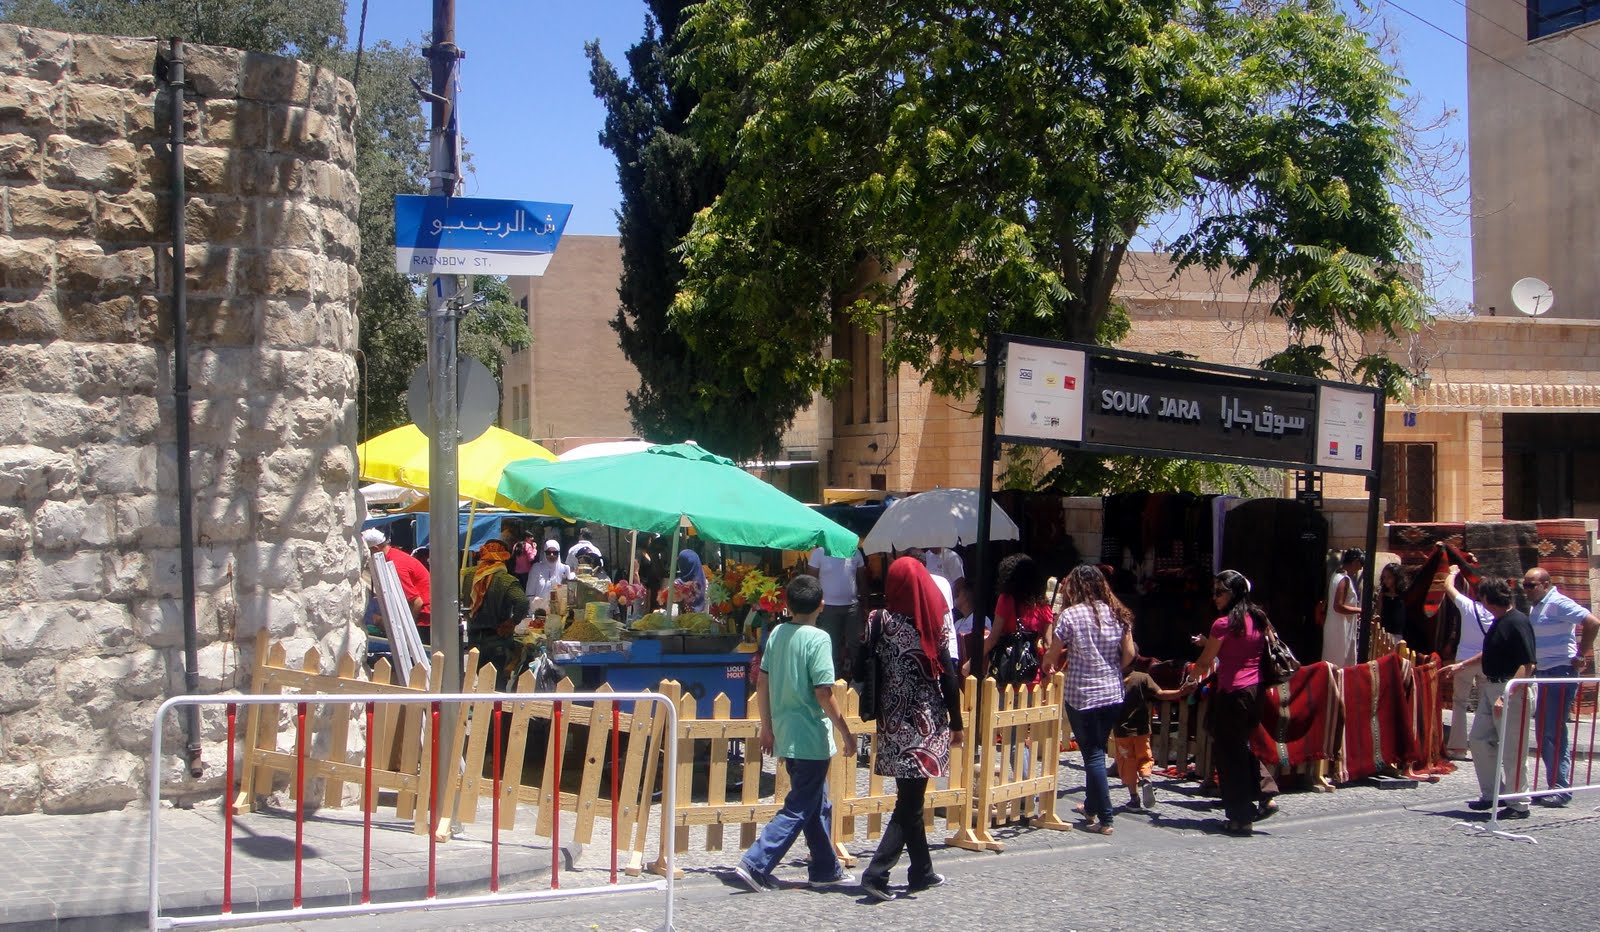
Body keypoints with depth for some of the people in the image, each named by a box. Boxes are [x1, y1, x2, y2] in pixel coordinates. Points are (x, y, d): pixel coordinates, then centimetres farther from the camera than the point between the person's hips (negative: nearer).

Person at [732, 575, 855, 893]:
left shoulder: (776, 633, 4)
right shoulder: (818, 639, -15)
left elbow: (762, 683, 8)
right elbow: (823, 693, -18)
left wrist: (767, 726, 17)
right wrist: (845, 730, -8)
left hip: (785, 733, 7)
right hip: (812, 738, -7)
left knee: (818, 804, 19)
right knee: (799, 810, -1)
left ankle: (826, 869, 26)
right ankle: (755, 864, -9)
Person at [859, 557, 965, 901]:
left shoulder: (878, 620, -2)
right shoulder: (931, 622, -7)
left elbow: (866, 669, -3)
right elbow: (948, 676, -5)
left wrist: (876, 712, 7)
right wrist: (956, 722, 4)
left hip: (893, 722, 3)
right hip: (924, 724, -3)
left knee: (910, 798, 16)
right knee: (910, 801, -1)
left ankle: (922, 871, 24)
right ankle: (876, 872, -12)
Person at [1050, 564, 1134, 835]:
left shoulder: (1070, 615, -9)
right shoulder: (1118, 614, 3)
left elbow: (1052, 656, -5)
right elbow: (1129, 654, 3)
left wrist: (1047, 663, 17)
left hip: (1081, 696, -5)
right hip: (1113, 695, 5)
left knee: (1093, 755, 0)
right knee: (1097, 750, 19)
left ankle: (1105, 818, -2)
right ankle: (1092, 807, 30)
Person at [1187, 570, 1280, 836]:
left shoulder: (1224, 624, -12)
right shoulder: (1258, 619, 8)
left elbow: (1205, 661, -5)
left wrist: (1190, 680, 14)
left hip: (1232, 692, -8)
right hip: (1255, 689, 8)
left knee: (1228, 753, 3)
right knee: (1241, 745, 23)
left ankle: (1241, 817, 6)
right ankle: (1265, 796, 11)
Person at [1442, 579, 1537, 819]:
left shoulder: (1518, 623, -18)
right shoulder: (1498, 622, 12)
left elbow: (1527, 665, -23)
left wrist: (1507, 696, -27)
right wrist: (1461, 665, 30)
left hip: (1512, 691, -10)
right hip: (1491, 687, 10)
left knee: (1512, 749, -2)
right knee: (1480, 740, 13)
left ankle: (1518, 805, 8)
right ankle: (1491, 794, 24)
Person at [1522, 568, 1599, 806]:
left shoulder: (1557, 603, -13)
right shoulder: (1534, 607, 16)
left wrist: (1581, 656, -17)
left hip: (1561, 672, -10)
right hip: (1544, 673, 10)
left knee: (1555, 732, -9)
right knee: (1544, 733, 10)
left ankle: (1562, 790, -6)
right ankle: (1555, 786, 15)